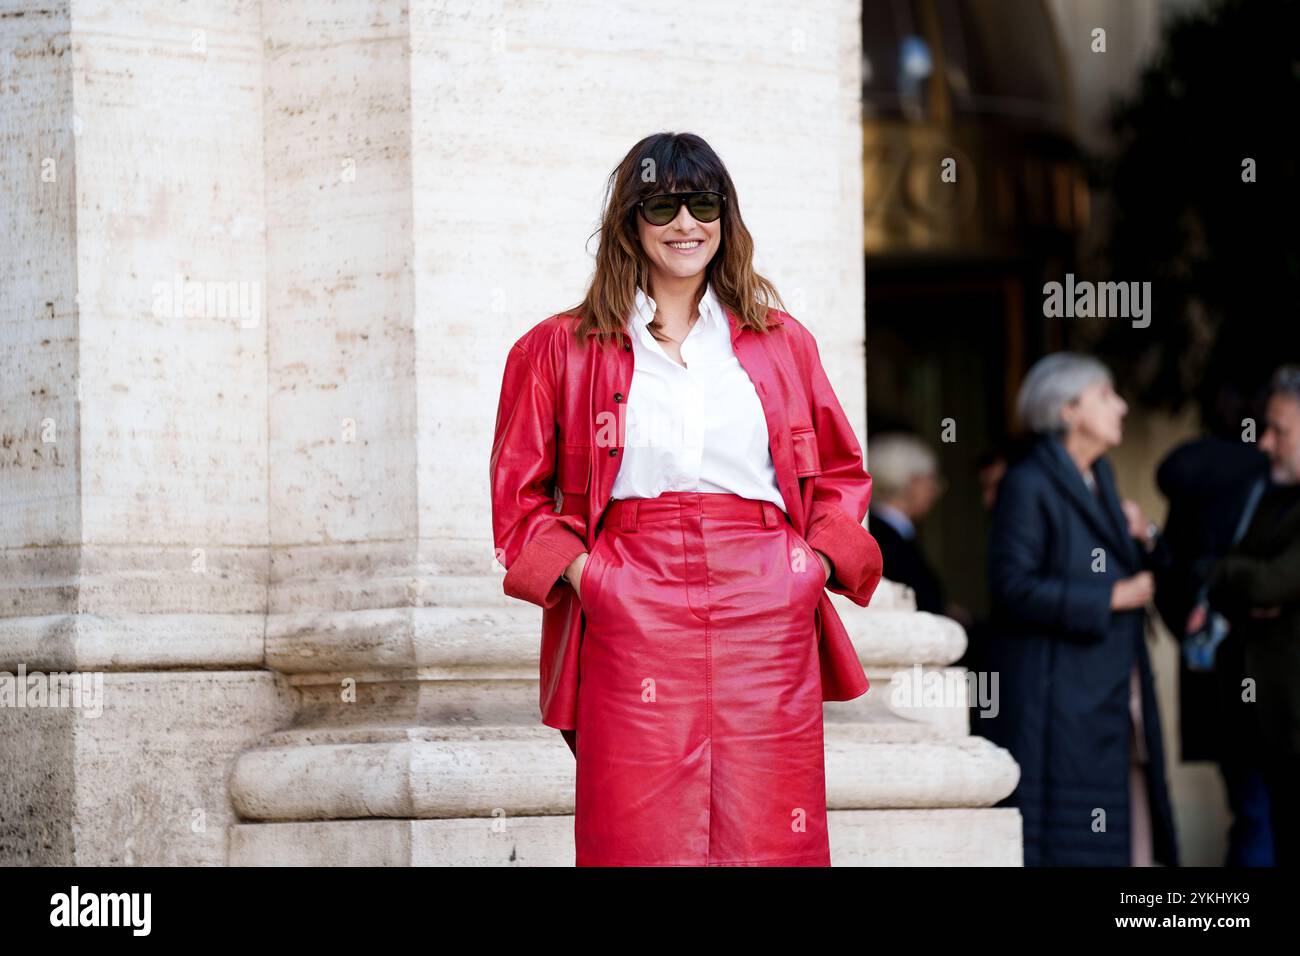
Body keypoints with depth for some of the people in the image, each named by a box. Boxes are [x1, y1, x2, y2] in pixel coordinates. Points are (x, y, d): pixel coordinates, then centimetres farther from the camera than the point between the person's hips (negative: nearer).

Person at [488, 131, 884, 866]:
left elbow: (841, 473, 22)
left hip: (766, 620, 2)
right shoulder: (564, 351, 11)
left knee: (767, 836, -4)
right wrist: (579, 571, -3)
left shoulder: (783, 343, 17)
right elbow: (519, 493, 12)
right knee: (639, 835, -9)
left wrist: (819, 560, 5)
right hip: (633, 617, -2)